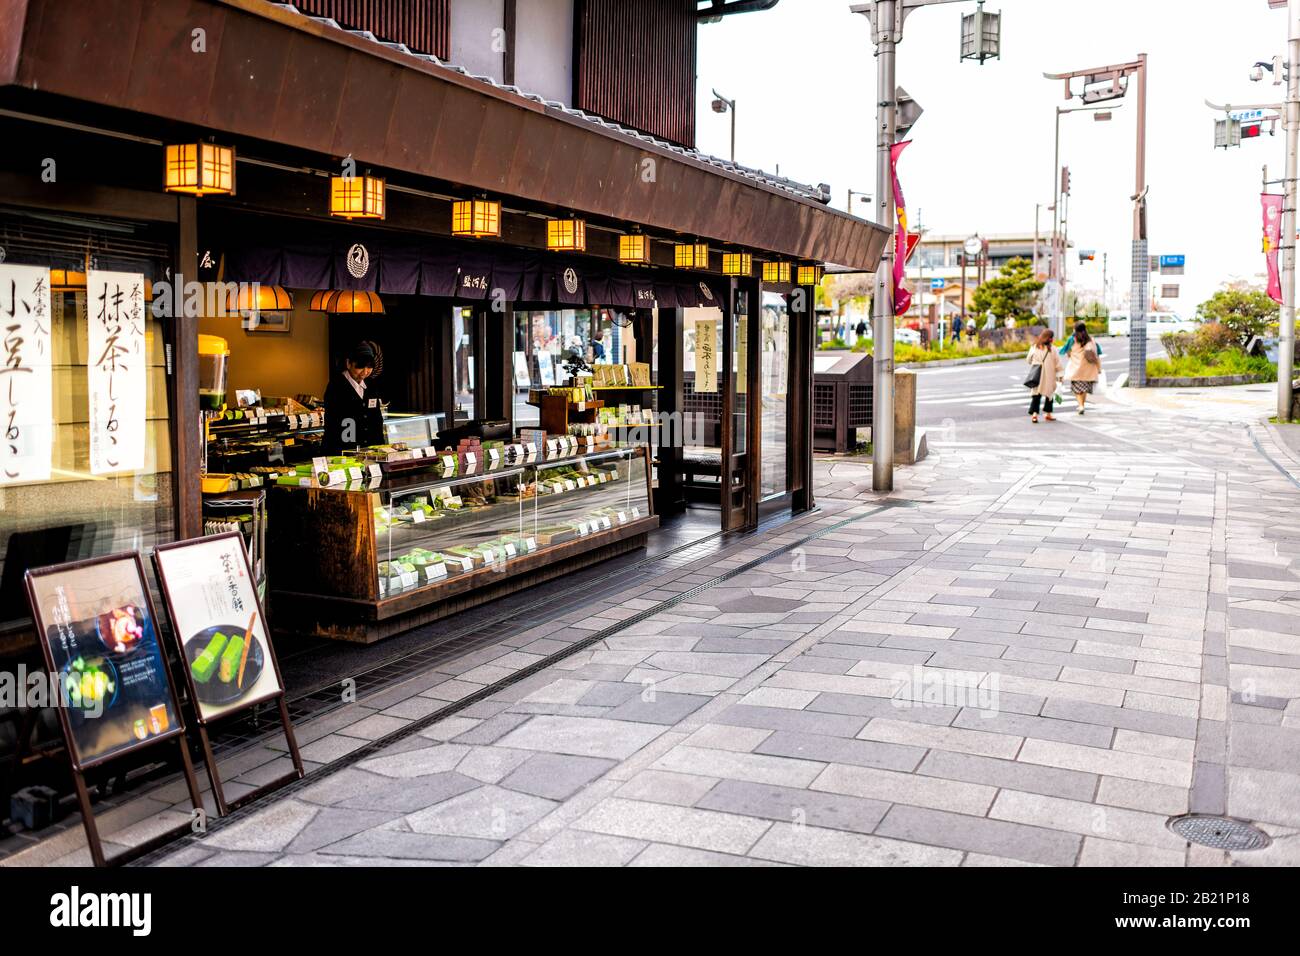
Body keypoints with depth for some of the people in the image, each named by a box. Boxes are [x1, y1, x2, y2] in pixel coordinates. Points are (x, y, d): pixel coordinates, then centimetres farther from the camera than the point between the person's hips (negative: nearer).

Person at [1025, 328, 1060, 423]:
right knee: (1049, 394, 15)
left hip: (1036, 376, 1)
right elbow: (1057, 364, -6)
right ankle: (1048, 414, 23)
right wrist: (1059, 375, 5)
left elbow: (1028, 360, 9)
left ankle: (1034, 413, -14)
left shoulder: (1034, 347, -3)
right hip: (1049, 376, -1)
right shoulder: (1052, 349, -10)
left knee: (1036, 395, 3)